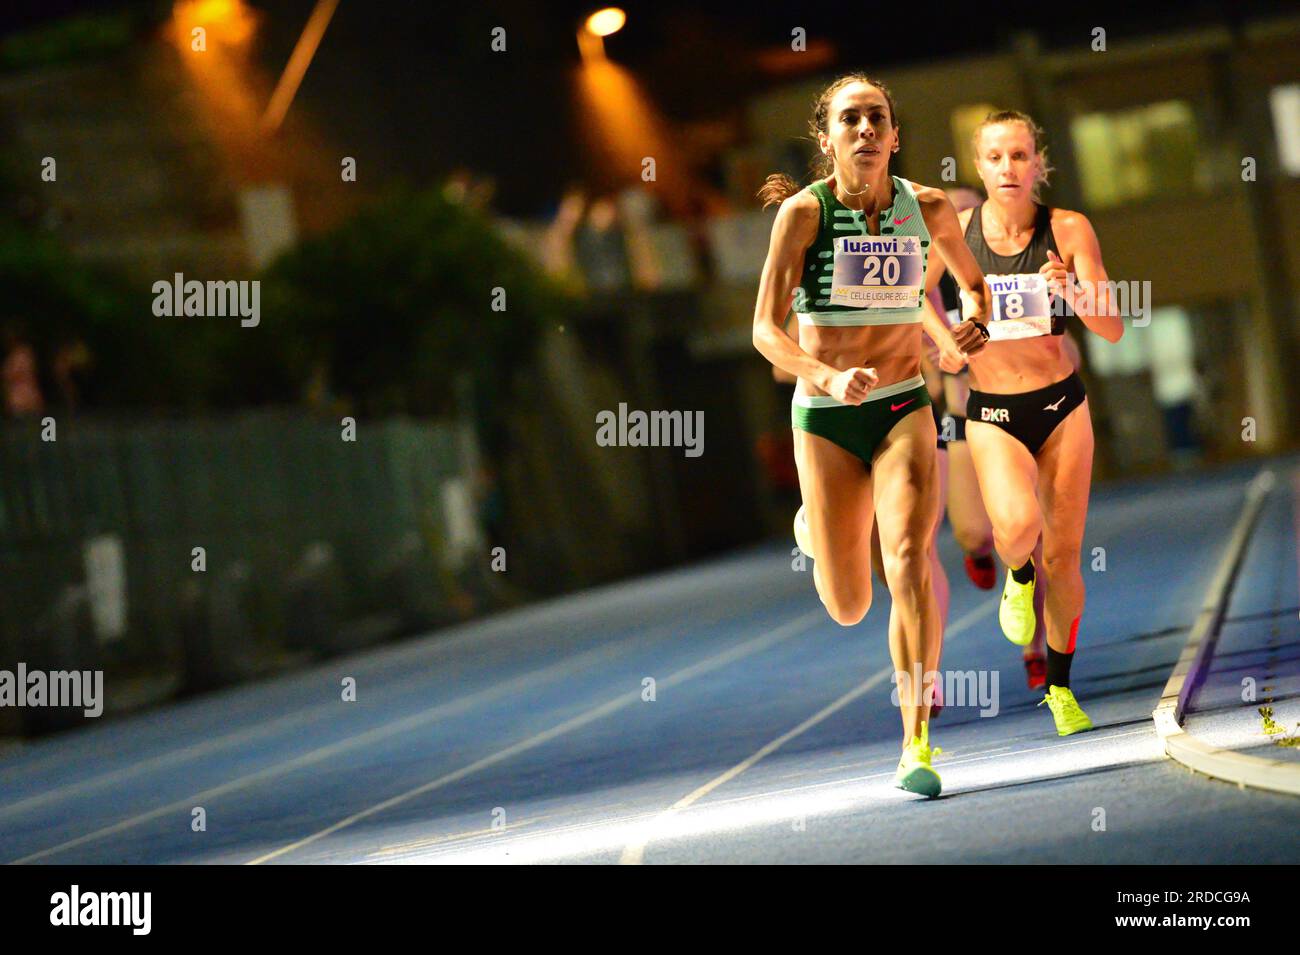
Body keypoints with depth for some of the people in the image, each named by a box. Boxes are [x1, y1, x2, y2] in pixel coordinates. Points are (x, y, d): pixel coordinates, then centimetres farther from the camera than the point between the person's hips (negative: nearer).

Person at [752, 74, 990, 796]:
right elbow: (766, 331, -15)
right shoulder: (804, 211, -10)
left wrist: (977, 321, -3)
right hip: (825, 413, -1)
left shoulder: (929, 208, -1)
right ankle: (817, 528, 44)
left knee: (909, 560, -23)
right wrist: (831, 377, -32)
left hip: (904, 409, 1)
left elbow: (973, 279, 20)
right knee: (848, 608, 6)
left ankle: (917, 743, -21)